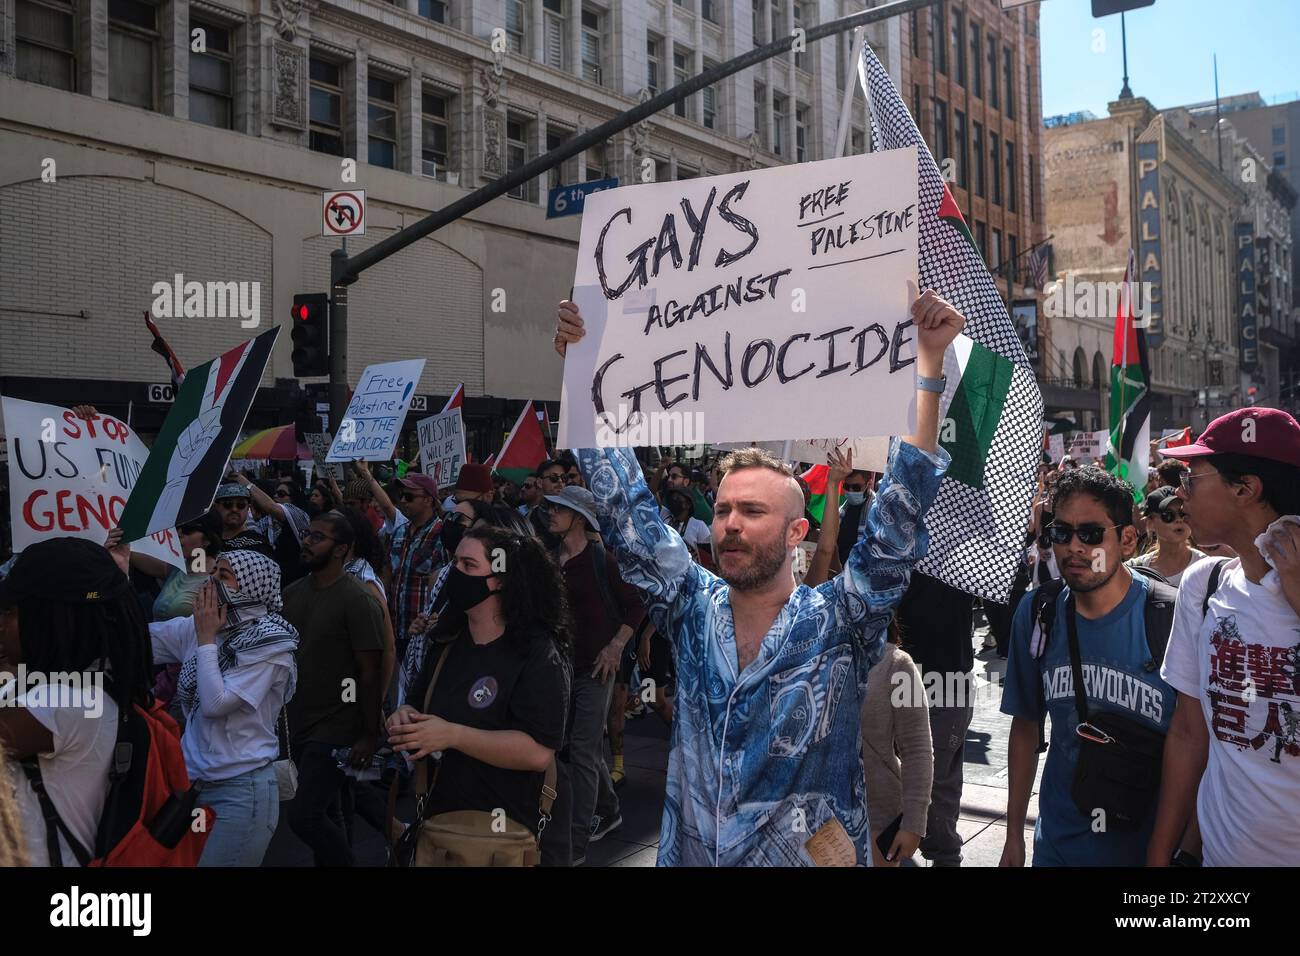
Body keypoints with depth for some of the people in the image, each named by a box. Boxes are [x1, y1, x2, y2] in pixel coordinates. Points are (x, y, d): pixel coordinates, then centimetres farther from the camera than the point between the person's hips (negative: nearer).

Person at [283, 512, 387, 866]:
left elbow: (370, 671, -14)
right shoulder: (292, 593, 5)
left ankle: (343, 861, 12)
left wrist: (370, 735, -15)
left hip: (337, 728, -6)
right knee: (325, 813, 16)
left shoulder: (357, 600, -14)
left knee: (304, 816, -10)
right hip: (298, 724, 7)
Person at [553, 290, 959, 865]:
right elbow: (625, 510, -1)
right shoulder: (694, 613, 0)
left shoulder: (836, 624, -9)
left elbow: (899, 516, -18)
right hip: (686, 855, 3)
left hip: (812, 858, -3)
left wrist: (928, 362, -23)